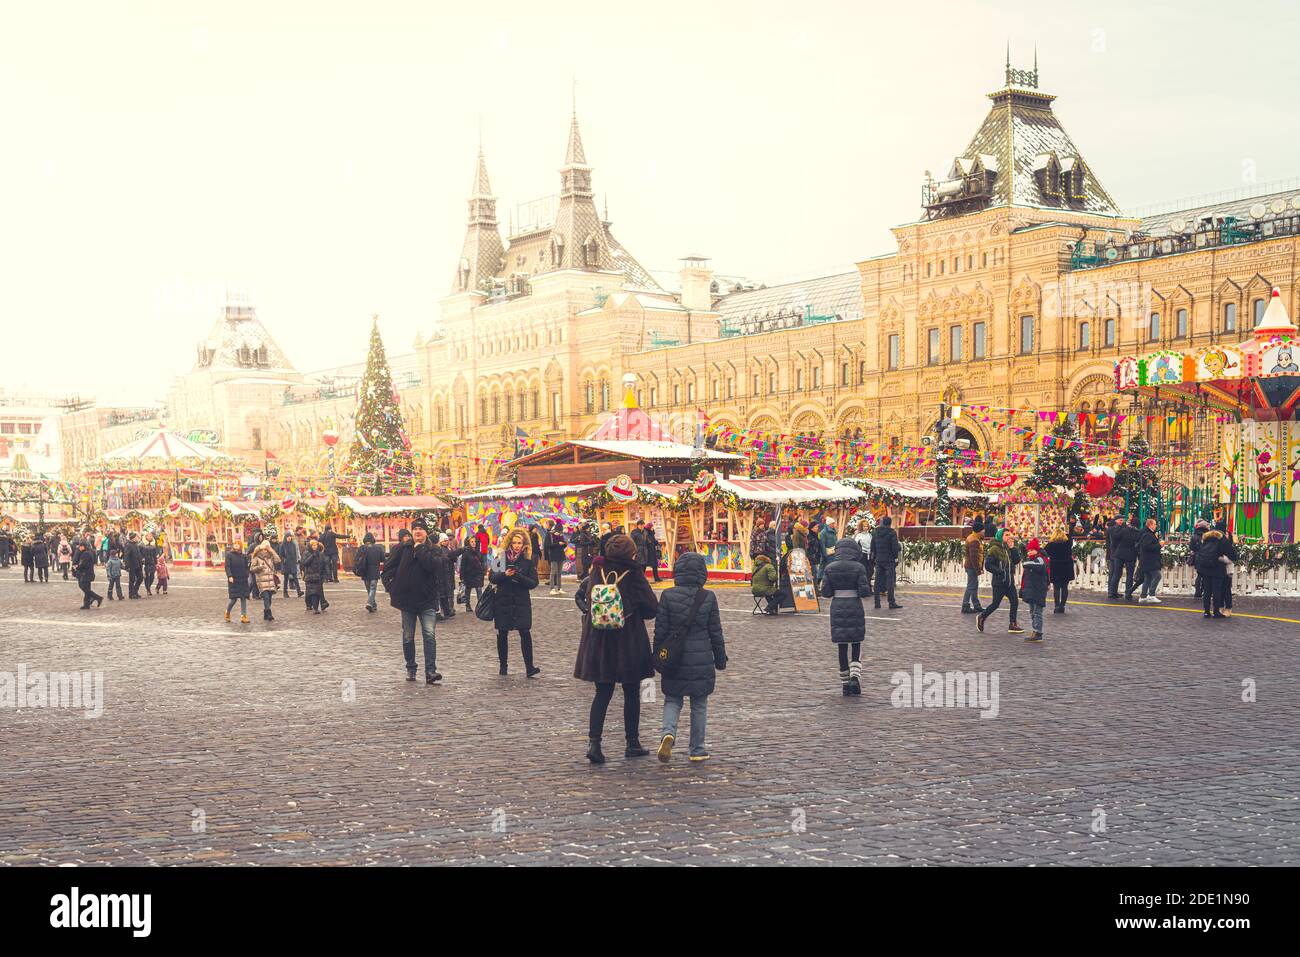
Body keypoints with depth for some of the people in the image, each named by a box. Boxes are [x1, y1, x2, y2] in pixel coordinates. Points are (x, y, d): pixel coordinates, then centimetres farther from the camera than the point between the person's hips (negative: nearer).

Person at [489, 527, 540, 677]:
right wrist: (504, 574, -19)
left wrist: (518, 576, -20)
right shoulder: (501, 557, 2)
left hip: (522, 602, -1)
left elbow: (533, 583, -5)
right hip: (503, 601, 1)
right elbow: (492, 578, 0)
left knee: (525, 632, -10)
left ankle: (529, 668, -10)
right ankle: (503, 667, 20)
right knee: (502, 633, 7)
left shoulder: (529, 560, -1)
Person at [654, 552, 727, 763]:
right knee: (699, 705, 12)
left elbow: (660, 630, -3)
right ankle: (697, 750, 16)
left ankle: (667, 732, -14)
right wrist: (720, 659, 11)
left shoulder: (668, 596, -6)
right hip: (701, 660, 0)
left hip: (674, 659, 0)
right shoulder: (708, 597, -6)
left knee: (672, 700, 13)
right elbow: (716, 632, 0)